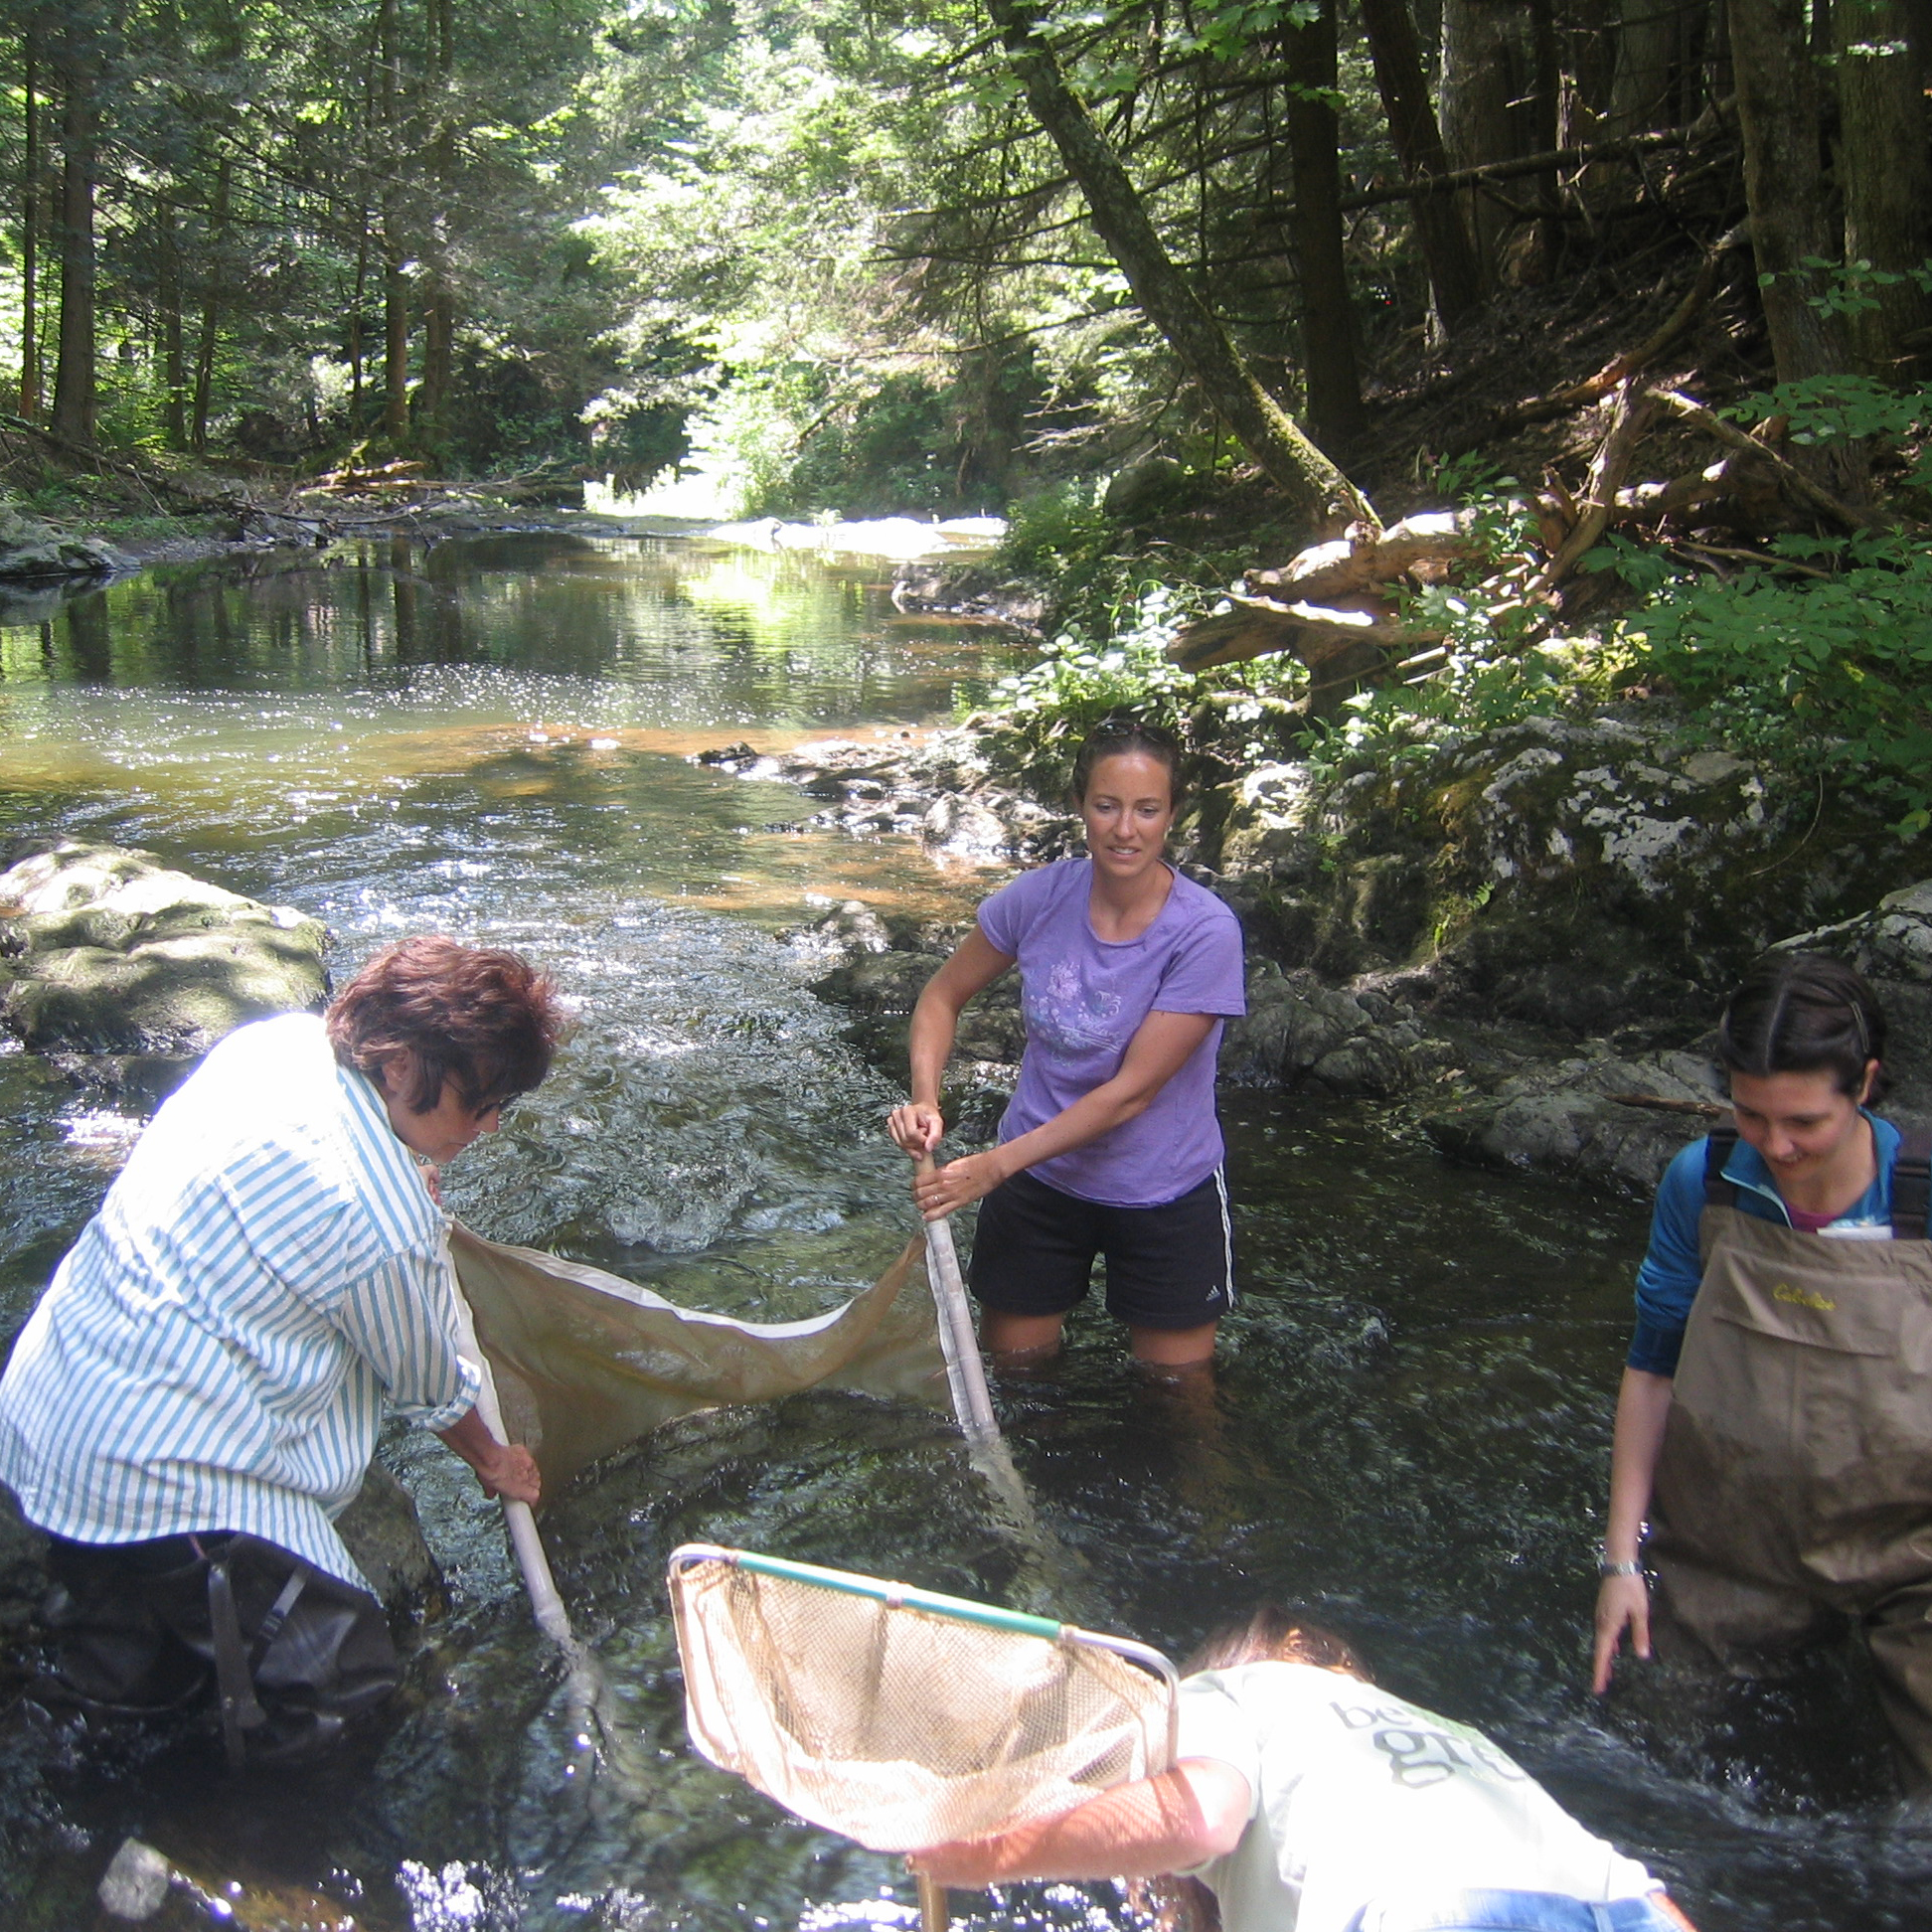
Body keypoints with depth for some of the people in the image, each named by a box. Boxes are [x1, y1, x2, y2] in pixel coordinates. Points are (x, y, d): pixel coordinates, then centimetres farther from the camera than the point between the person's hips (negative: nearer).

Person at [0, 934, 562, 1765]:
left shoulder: (280, 1037, -2)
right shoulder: (381, 1225, -24)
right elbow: (426, 1384, -4)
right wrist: (494, 1464, 16)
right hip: (158, 1473, -9)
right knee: (341, 1677, -1)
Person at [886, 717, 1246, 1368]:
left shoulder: (1204, 931, -24)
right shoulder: (1040, 896, -13)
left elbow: (1131, 1092, -23)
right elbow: (943, 996, 1)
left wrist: (997, 1165, -24)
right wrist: (925, 1099, -17)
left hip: (1164, 1198, -3)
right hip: (1038, 1181, 3)